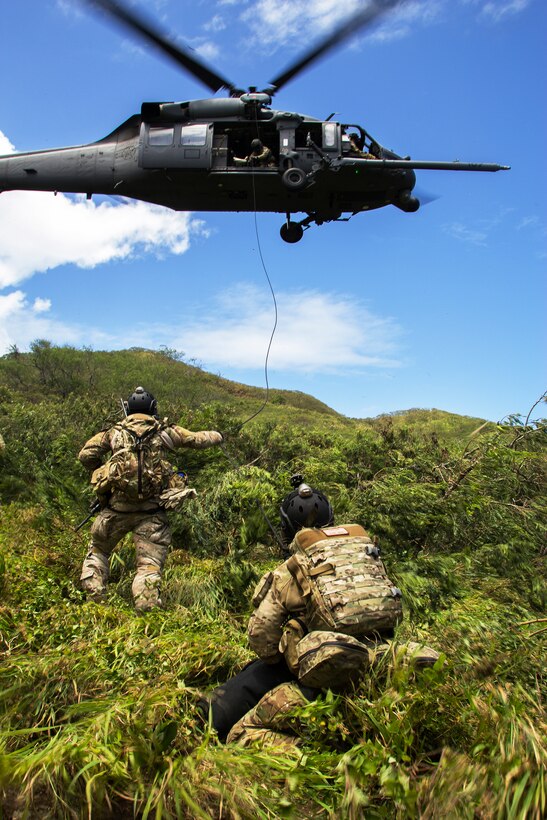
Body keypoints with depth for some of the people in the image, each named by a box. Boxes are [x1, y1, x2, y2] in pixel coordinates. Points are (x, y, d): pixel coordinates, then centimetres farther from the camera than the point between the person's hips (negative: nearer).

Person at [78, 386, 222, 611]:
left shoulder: (115, 431, 9)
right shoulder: (165, 431, 8)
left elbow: (85, 455, 4)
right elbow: (198, 440, 17)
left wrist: (101, 471, 21)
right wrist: (216, 436, 37)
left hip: (118, 507, 1)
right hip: (152, 511, -1)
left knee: (98, 551, 24)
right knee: (149, 566, 3)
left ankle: (93, 601, 18)